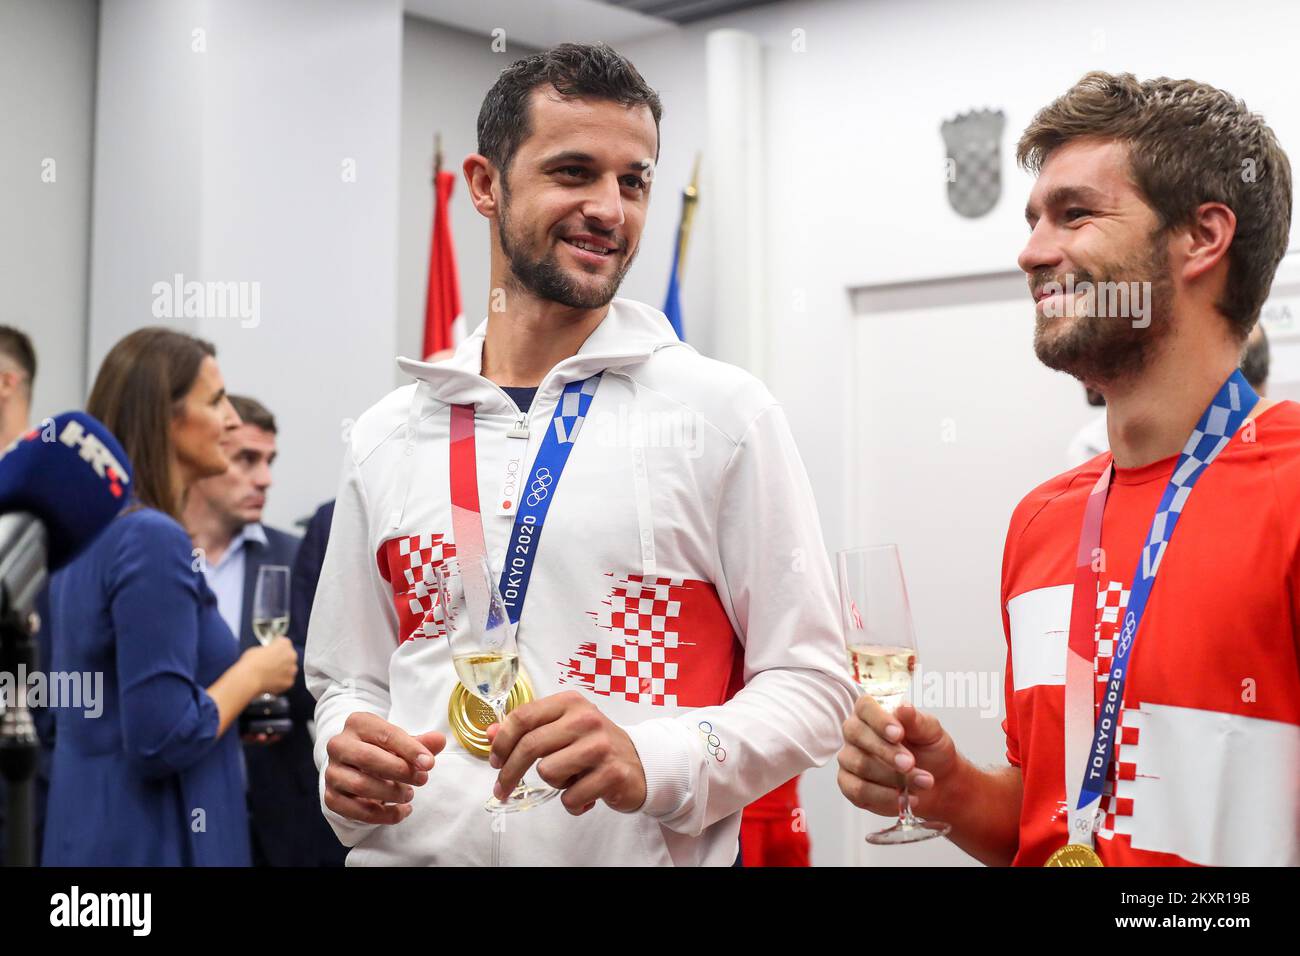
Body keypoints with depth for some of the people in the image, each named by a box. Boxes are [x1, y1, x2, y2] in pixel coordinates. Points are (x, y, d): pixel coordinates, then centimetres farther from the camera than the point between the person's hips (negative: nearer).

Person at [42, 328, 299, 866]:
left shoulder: (88, 530, 9)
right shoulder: (153, 539, -19)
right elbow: (161, 741, -23)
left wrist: (233, 702, 13)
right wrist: (253, 673, -10)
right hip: (150, 841, -9)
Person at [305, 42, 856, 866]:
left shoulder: (726, 415, -6)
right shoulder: (385, 439, 4)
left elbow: (810, 683, -8)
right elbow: (345, 682, 11)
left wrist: (655, 763, -24)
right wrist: (348, 768, -10)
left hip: (640, 851, -3)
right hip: (409, 847, 3)